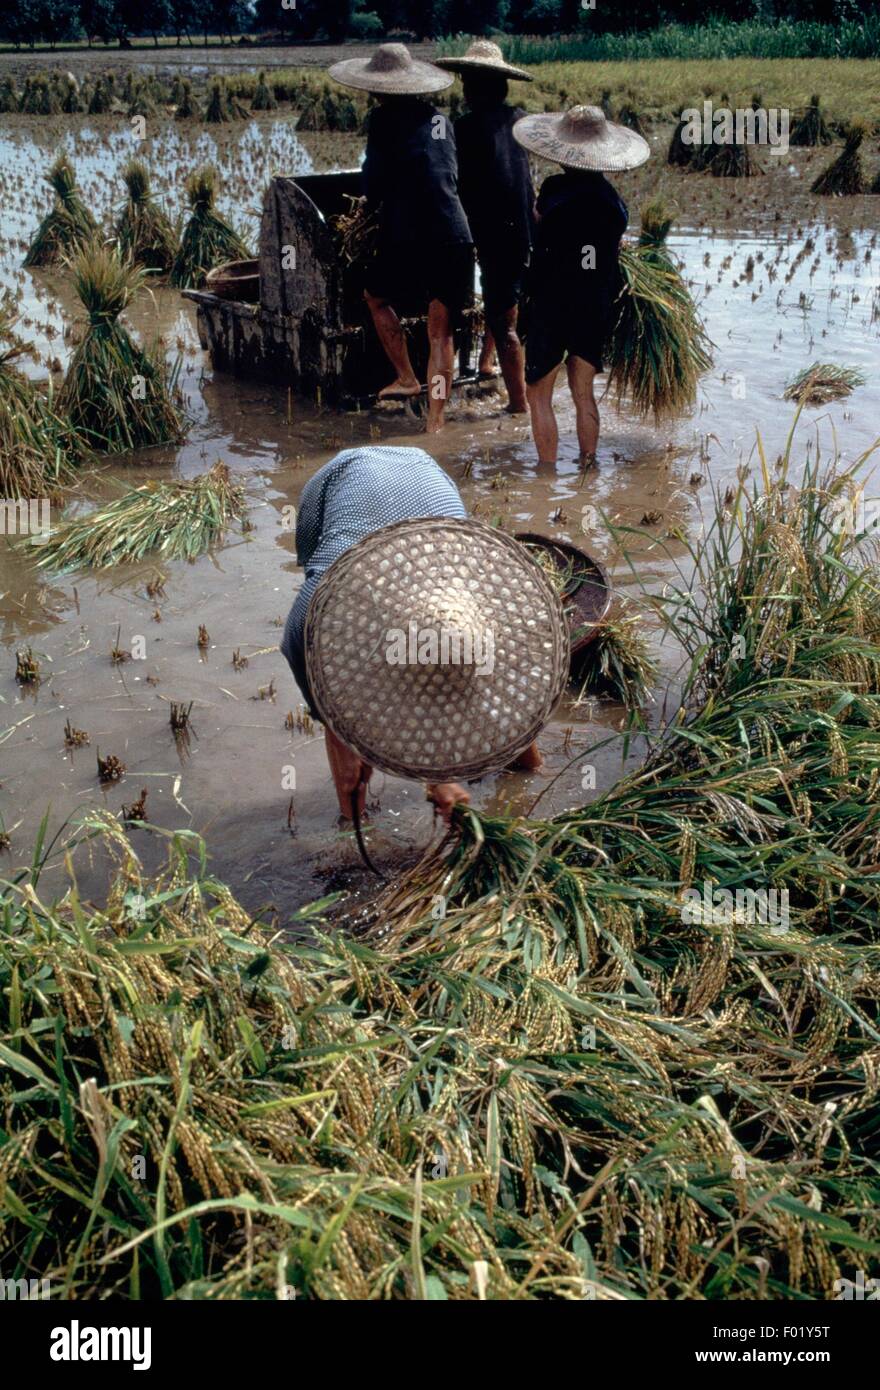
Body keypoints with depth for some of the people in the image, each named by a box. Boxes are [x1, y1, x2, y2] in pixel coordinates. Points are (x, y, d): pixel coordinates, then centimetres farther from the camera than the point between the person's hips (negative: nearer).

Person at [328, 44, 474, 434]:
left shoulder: (384, 117, 0)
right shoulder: (440, 119, 16)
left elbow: (374, 178, -1)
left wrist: (372, 204, 22)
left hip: (407, 237, -4)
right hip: (455, 237, 4)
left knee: (377, 298, 23)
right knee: (441, 332, 6)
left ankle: (407, 378, 19)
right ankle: (435, 421, 4)